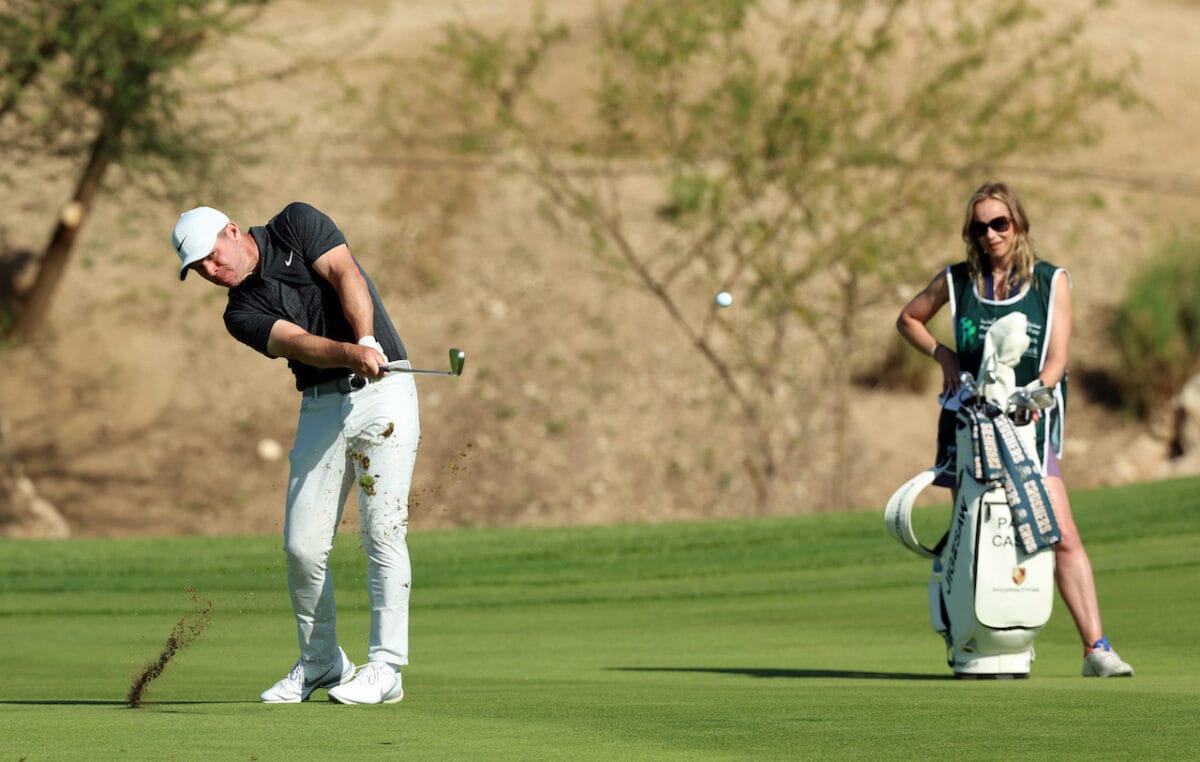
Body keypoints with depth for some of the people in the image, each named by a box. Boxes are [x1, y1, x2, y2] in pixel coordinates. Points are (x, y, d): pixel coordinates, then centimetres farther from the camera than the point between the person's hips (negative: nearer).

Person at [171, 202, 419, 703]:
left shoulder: (296, 225, 2)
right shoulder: (242, 313, 5)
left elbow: (346, 276, -12)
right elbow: (298, 342, -13)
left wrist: (368, 342, -29)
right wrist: (351, 354, -33)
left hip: (383, 389, -4)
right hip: (321, 405, 4)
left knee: (382, 531, -10)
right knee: (302, 546, -2)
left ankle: (385, 668, -7)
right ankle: (321, 662, 16)